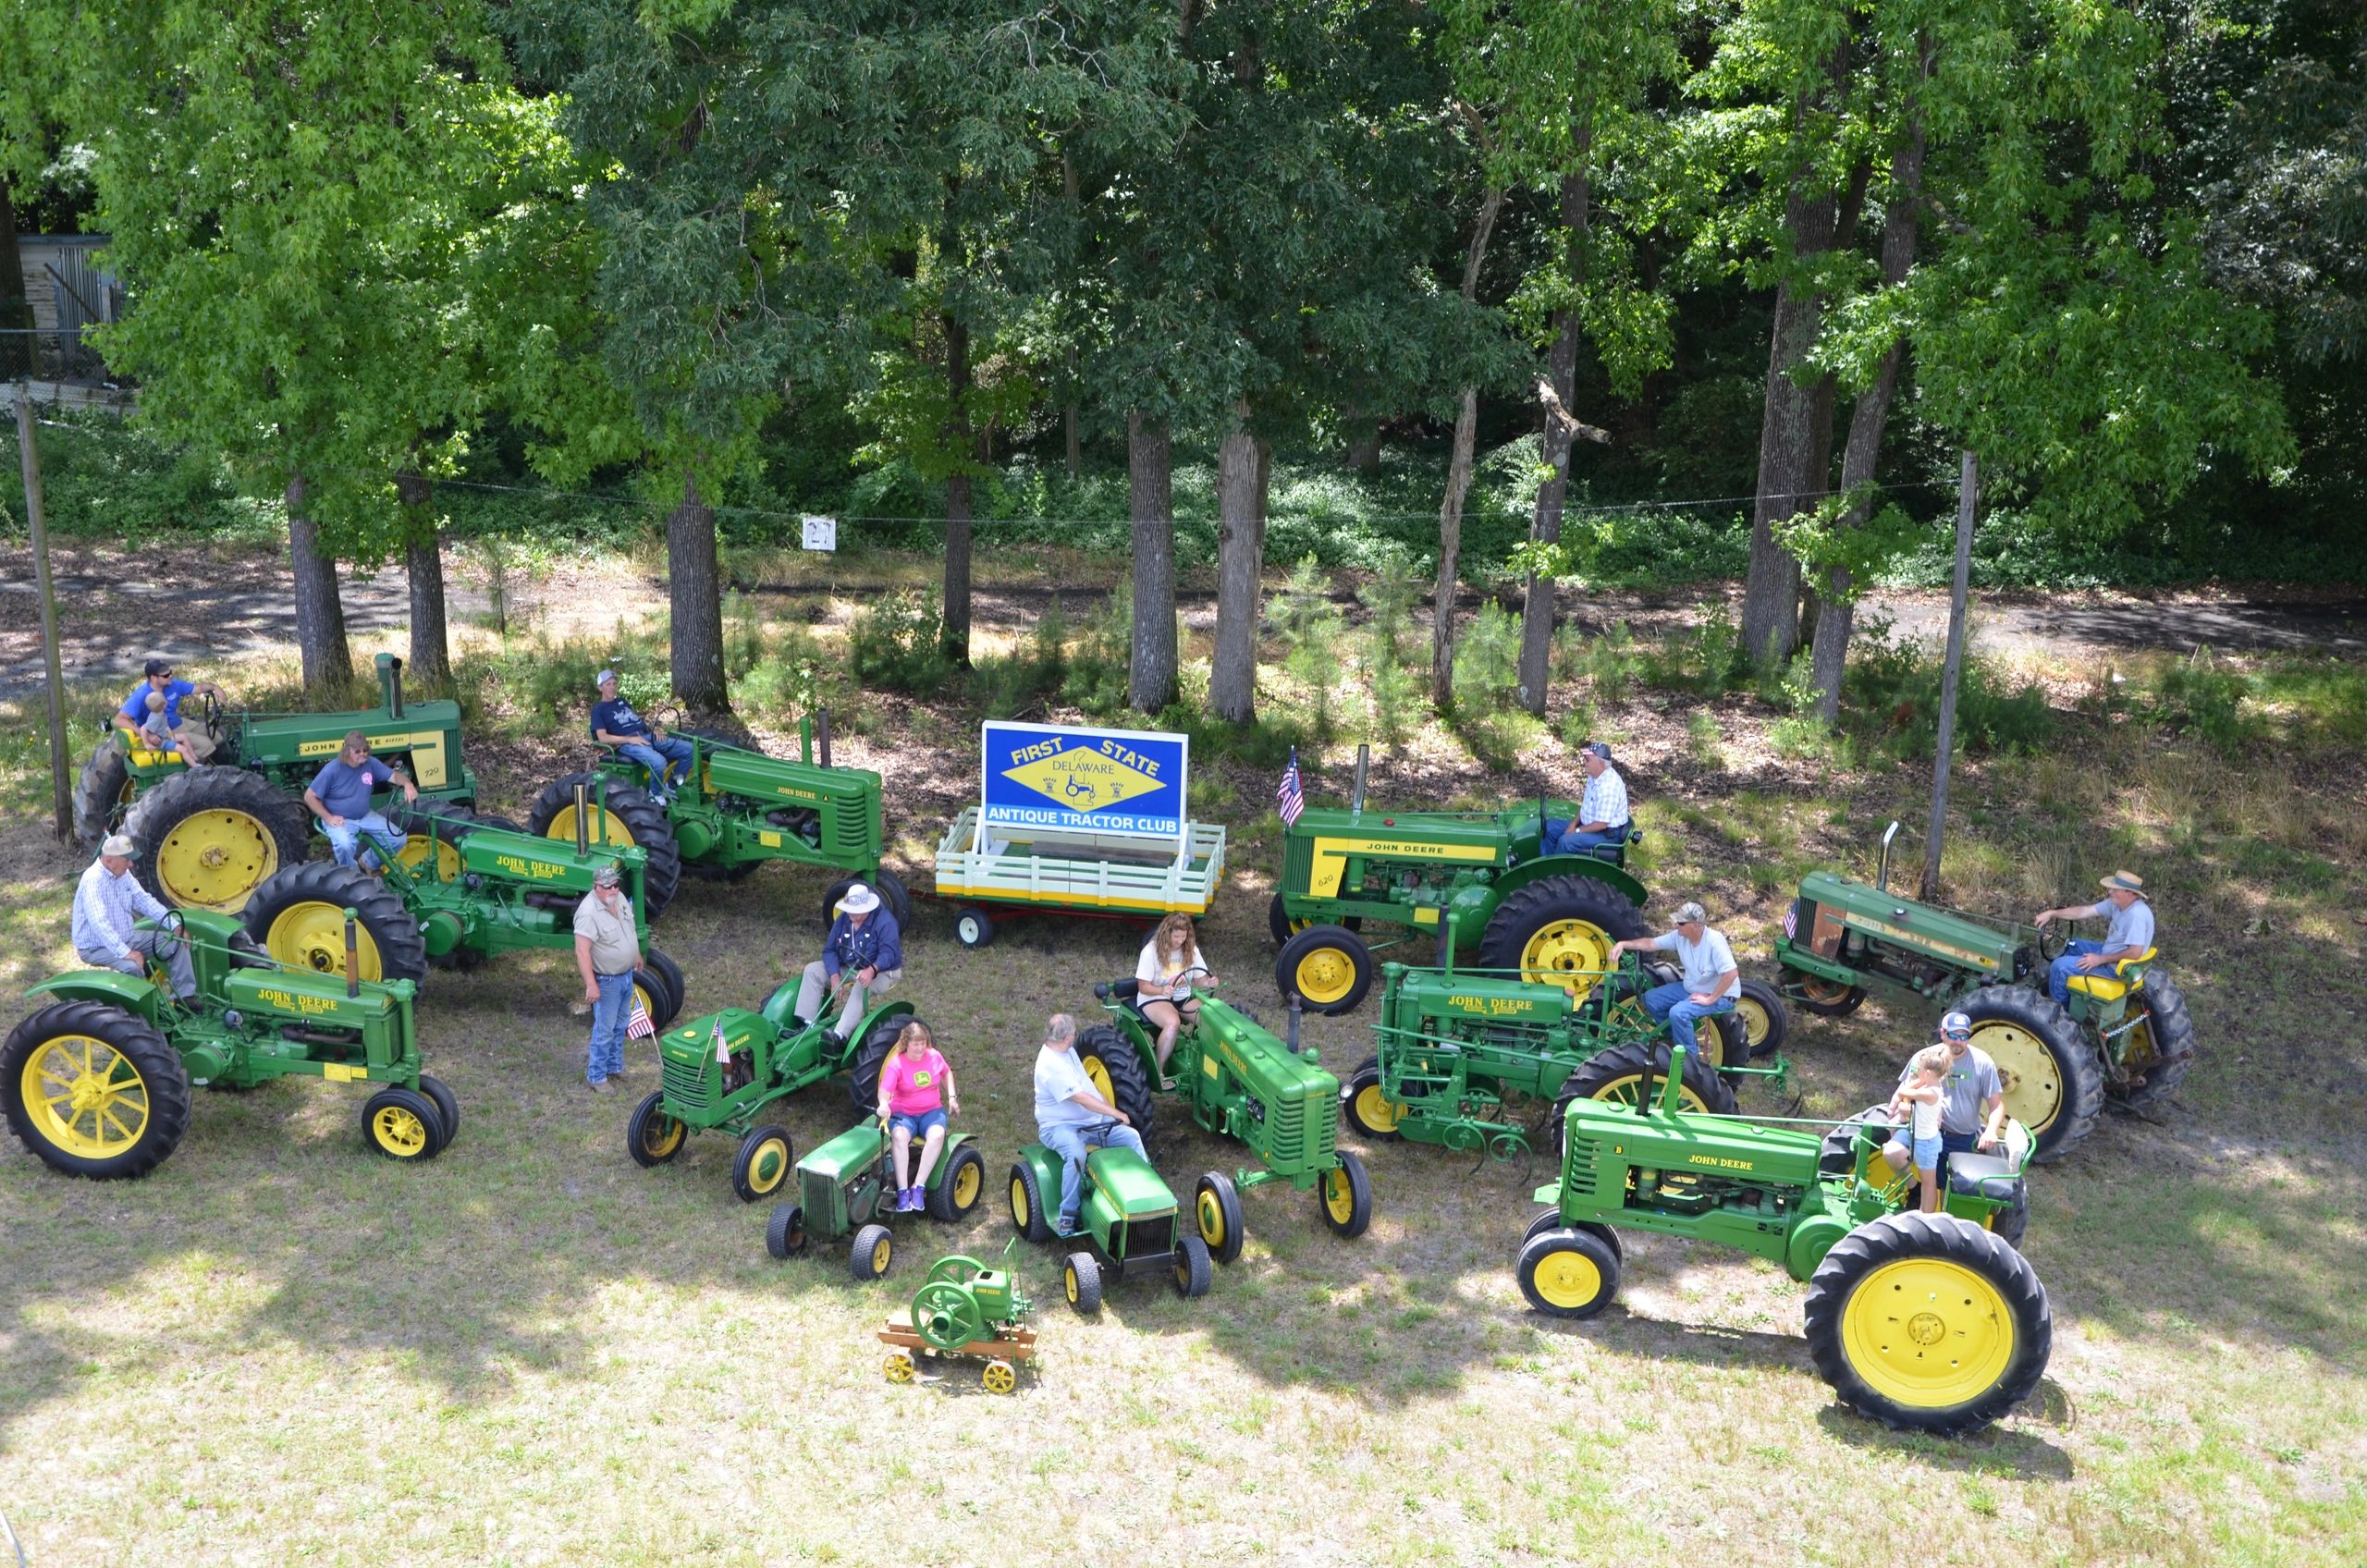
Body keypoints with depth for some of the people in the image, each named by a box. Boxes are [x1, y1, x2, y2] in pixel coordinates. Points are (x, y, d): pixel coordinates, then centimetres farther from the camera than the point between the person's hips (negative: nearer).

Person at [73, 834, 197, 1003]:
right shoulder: (93, 880, -27)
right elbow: (99, 923, -37)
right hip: (96, 947, -9)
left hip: (127, 937, 9)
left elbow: (145, 901, 8)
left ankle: (185, 995, -1)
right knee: (132, 967, -36)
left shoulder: (124, 874, 1)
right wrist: (125, 952, -44)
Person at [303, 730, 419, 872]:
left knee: (398, 839, -5)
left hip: (365, 816, 5)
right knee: (345, 845, -36)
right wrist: (328, 818, -19)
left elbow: (393, 776, -3)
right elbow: (310, 797, -11)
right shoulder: (332, 770, -19)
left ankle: (369, 863, 22)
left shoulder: (371, 763, -7)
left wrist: (407, 783, -28)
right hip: (339, 819, -5)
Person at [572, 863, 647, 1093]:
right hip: (607, 981, -8)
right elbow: (582, 952, -30)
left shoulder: (620, 899, -3)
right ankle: (596, 1076, 18)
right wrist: (591, 985, -32)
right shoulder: (589, 913, -28)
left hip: (626, 974, 8)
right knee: (605, 1030, 3)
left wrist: (637, 955, 24)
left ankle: (614, 1065, 38)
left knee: (620, 1025, 21)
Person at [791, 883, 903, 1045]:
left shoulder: (884, 921, -20)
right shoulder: (843, 920, -1)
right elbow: (829, 950, -2)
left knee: (862, 985, -39)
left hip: (881, 972, -7)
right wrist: (835, 976, -20)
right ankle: (806, 1024, -17)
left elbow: (889, 953, -29)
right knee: (812, 970, -7)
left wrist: (871, 970, -47)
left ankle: (840, 1035, -49)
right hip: (848, 968, 7)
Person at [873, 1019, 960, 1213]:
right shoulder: (896, 1064, -11)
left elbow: (947, 1073, 22)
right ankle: (902, 1191, -38)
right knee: (900, 1136, -37)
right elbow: (884, 1090, -25)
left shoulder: (933, 1056, 1)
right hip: (903, 1114, -3)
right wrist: (884, 1104, -48)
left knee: (937, 1135, -32)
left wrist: (952, 1097, 11)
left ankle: (918, 1187, -31)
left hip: (932, 1111, 3)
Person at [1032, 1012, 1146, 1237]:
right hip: (1059, 1126, -9)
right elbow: (1081, 1098, -26)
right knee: (1076, 1154, -38)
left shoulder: (1068, 1051, 9)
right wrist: (1115, 1113, -23)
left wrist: (1108, 1107, 9)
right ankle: (1067, 1216, -26)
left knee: (1131, 1136, -4)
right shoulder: (1050, 1065, -24)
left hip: (1089, 1120, 9)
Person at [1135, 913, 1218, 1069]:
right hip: (1154, 998, -5)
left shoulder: (1191, 950, 0)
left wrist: (1209, 982, -19)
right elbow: (1143, 986, -13)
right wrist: (1162, 990, -34)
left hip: (1184, 998, 5)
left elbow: (1200, 979, 7)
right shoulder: (1151, 951, -14)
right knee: (1173, 1022, -37)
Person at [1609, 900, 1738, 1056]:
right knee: (1651, 998, 3)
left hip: (1719, 995, -8)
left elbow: (1731, 974, -35)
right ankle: (1677, 1039, 19)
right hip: (1690, 988, 9)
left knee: (1678, 1012, -30)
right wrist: (1623, 944, -12)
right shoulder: (1680, 937, -7)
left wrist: (1710, 999, -29)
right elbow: (1651, 943, 2)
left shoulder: (1714, 941, -29)